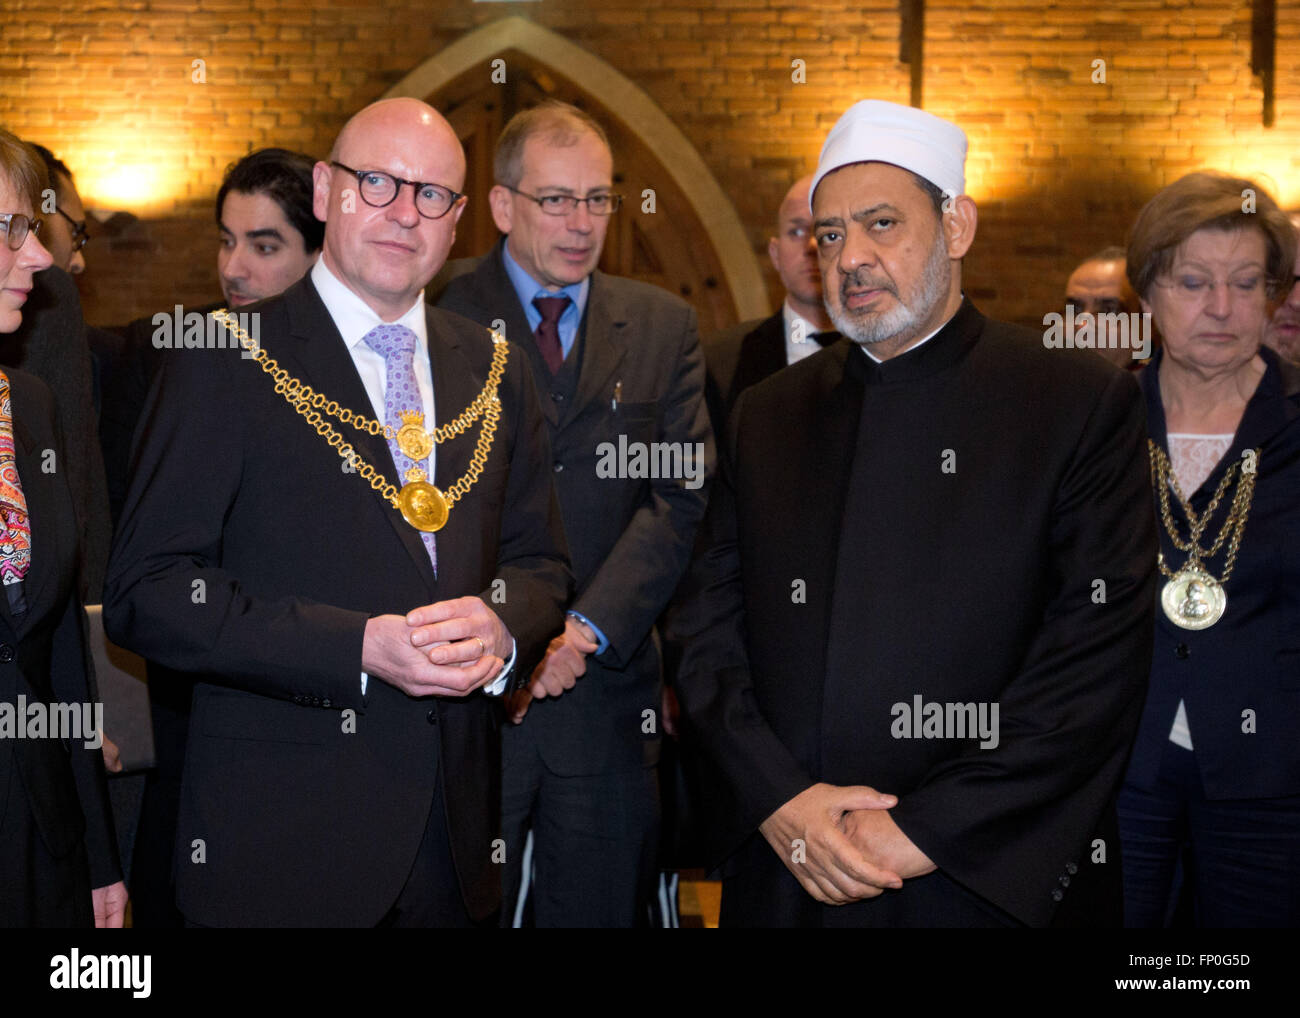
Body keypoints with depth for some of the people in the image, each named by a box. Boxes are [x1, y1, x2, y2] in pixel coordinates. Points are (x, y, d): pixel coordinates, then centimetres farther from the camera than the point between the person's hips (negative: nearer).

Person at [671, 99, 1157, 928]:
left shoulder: (1086, 405, -4)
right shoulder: (767, 415, 8)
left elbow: (1100, 657, -11)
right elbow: (710, 631, 5)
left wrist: (925, 831, -15)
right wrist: (779, 797, -10)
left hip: (996, 883, -3)